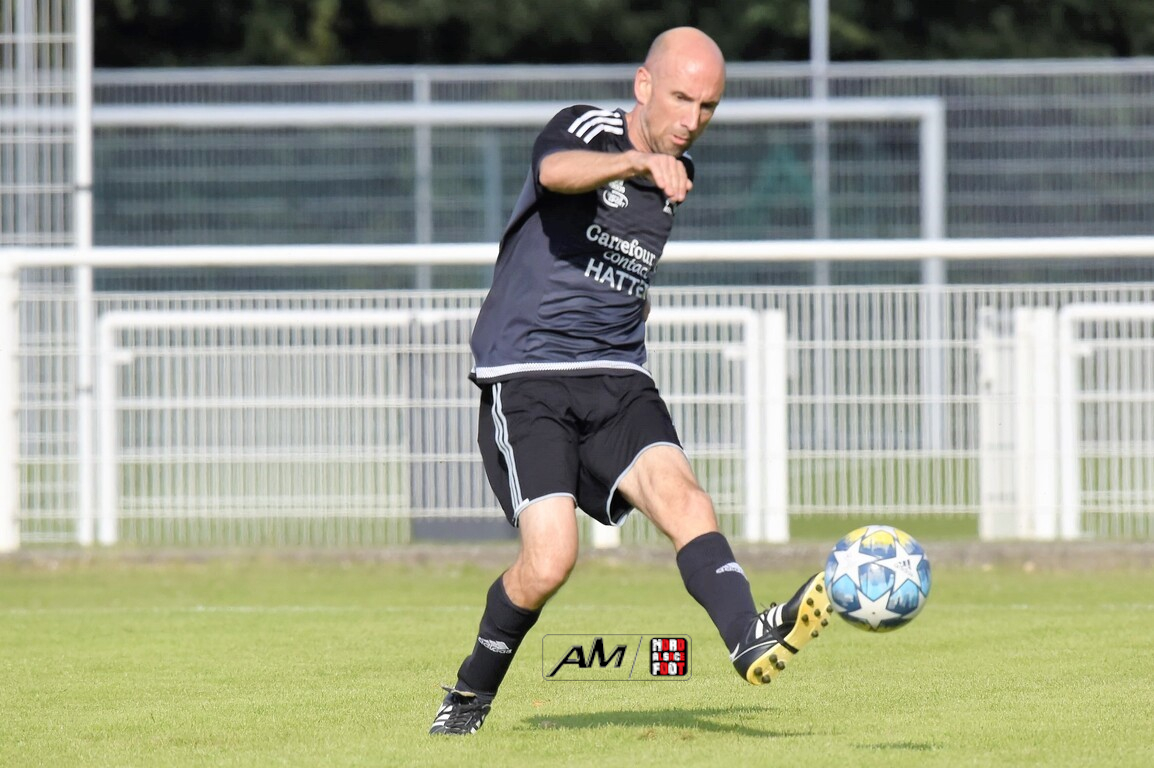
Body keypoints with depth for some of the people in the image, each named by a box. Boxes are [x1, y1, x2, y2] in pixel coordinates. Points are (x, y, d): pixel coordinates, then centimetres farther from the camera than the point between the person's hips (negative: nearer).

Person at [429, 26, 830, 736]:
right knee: (551, 557, -19)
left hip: (619, 383, 6)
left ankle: (750, 638, -45)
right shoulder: (585, 129, -7)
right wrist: (639, 160, -51)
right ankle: (471, 695, 5)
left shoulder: (679, 172, 14)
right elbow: (558, 171, -35)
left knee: (680, 495, -23)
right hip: (526, 378, -5)